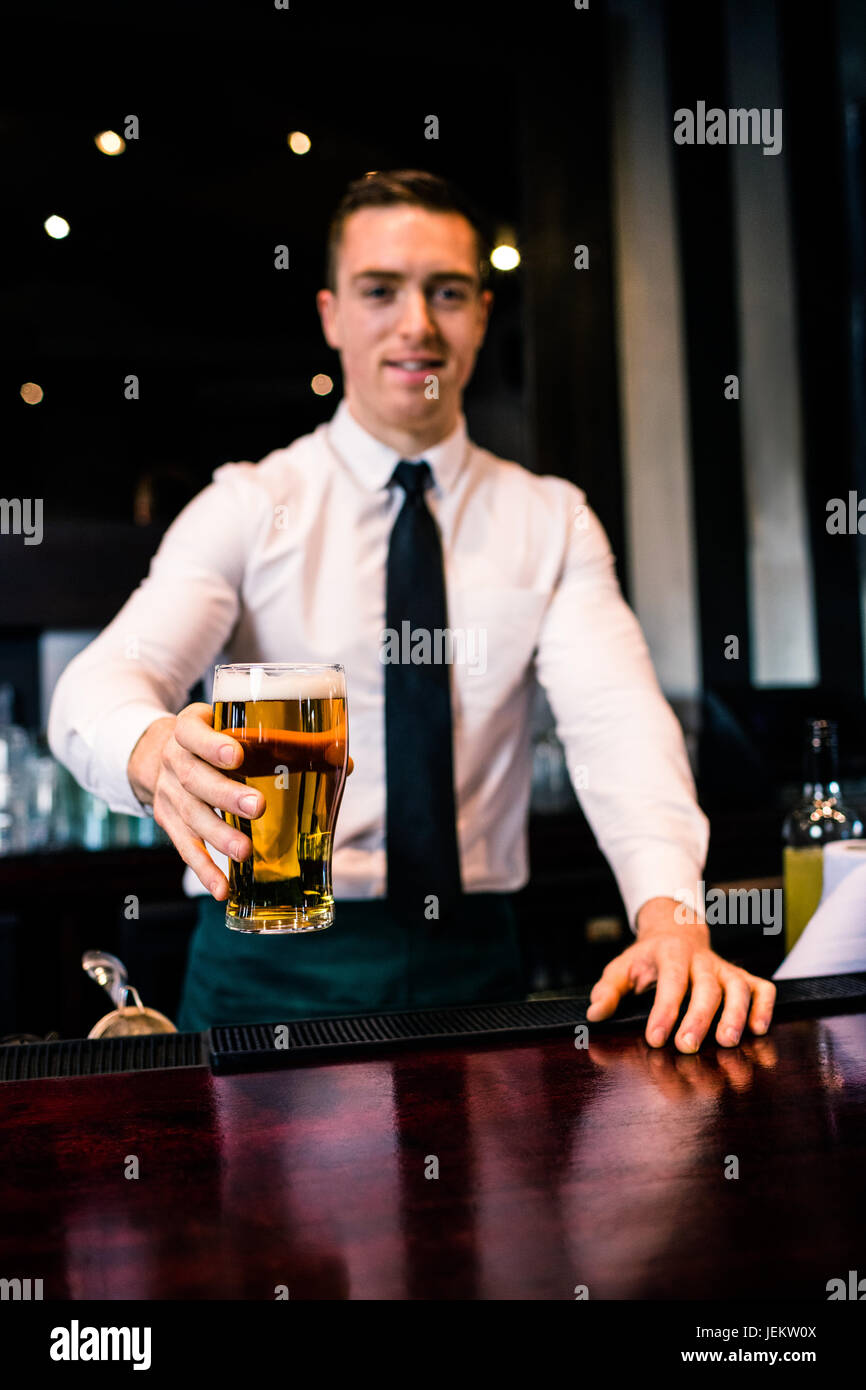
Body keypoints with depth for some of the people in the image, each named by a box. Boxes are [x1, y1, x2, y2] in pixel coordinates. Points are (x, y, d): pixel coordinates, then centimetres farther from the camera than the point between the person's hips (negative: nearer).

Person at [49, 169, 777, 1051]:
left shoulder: (551, 523, 5)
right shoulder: (247, 509, 0)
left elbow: (616, 718, -9)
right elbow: (99, 684, -14)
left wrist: (670, 913, -28)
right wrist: (156, 750, -38)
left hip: (474, 961, 2)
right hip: (270, 969, -1)